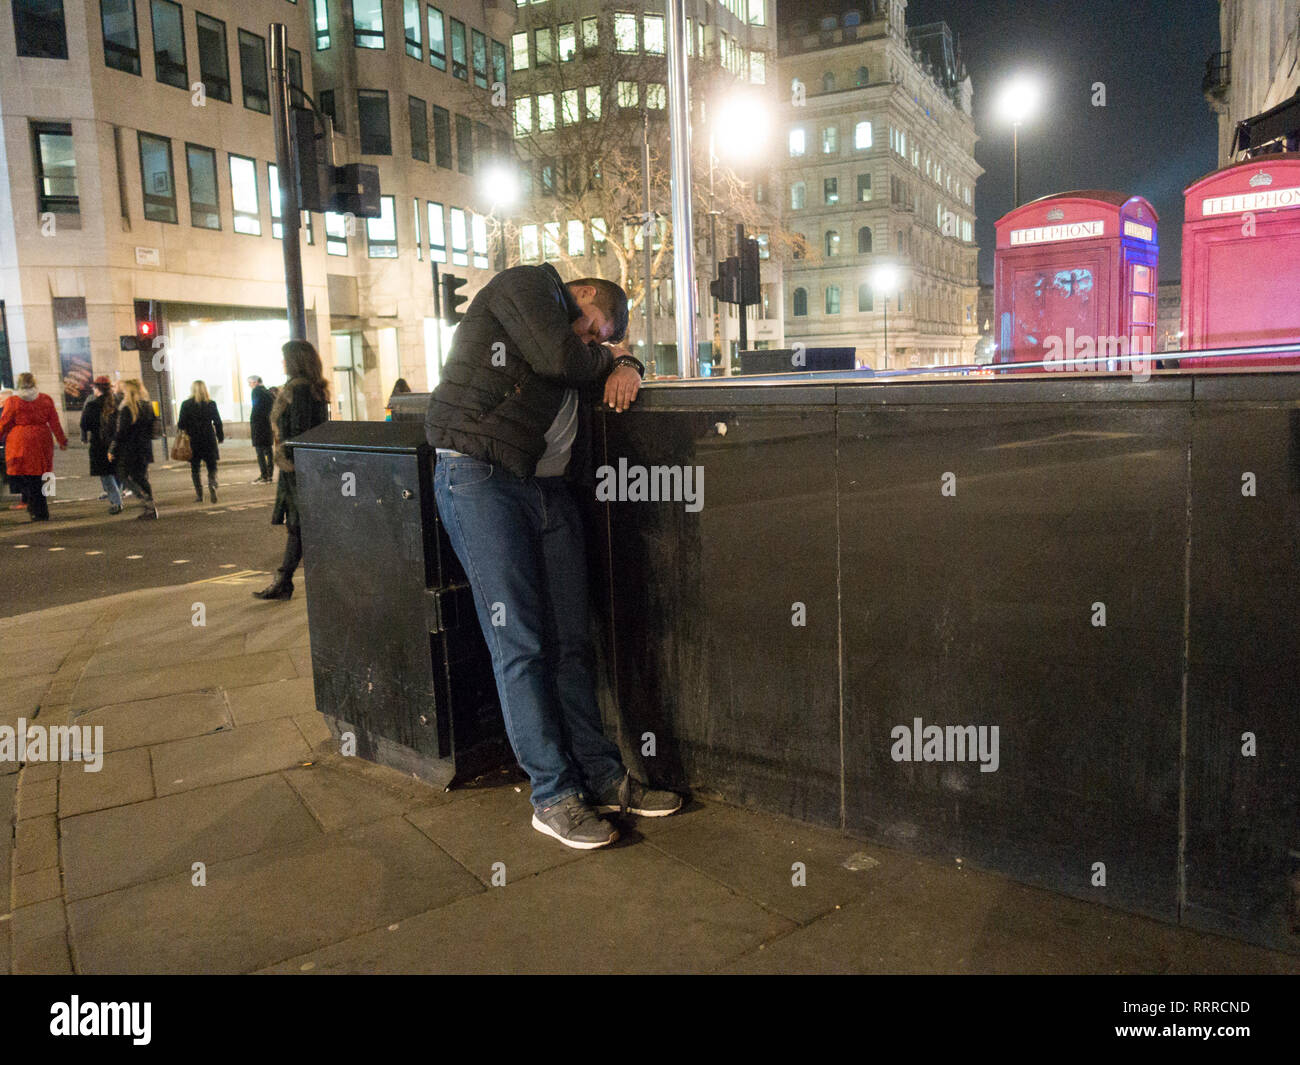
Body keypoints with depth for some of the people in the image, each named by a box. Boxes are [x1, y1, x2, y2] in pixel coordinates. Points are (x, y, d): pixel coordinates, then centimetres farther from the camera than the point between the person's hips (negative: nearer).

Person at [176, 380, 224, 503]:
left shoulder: (186, 405, -5)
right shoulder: (211, 404, -3)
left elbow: (181, 425, -4)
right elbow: (218, 422, 0)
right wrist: (220, 437, 11)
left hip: (192, 442, 0)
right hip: (209, 440, 1)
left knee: (195, 469, 10)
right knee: (212, 467, 8)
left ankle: (199, 494, 9)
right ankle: (212, 485, -19)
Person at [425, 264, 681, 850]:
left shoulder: (575, 338, 28)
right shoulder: (525, 285, 3)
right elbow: (556, 358, -11)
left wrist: (625, 367, 11)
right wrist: (605, 356, 8)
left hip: (550, 489, 8)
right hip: (480, 478, -8)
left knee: (569, 642, 5)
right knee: (519, 644, -8)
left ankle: (602, 776, 10)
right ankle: (553, 795, -4)